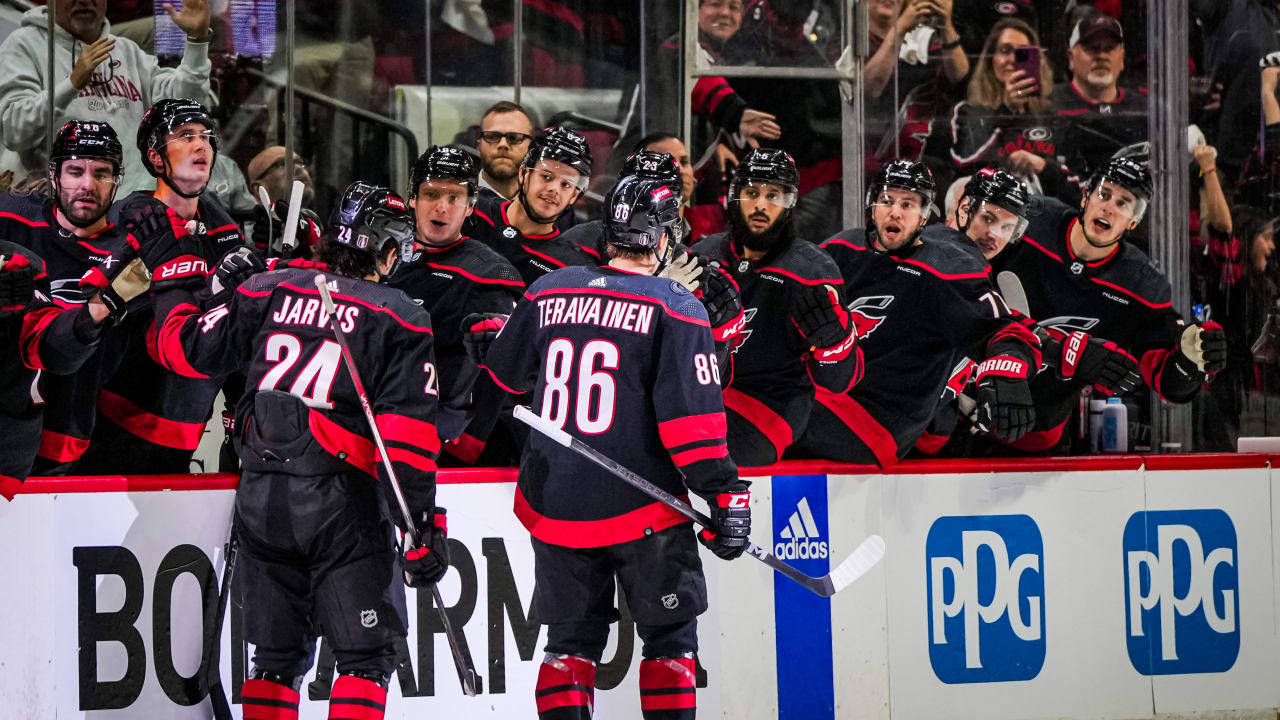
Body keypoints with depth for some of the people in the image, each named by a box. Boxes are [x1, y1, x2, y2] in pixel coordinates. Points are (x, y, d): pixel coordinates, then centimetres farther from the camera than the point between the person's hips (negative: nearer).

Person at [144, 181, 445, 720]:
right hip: (342, 503, -4)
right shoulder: (398, 320, -3)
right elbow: (407, 435, -10)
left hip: (261, 494, 4)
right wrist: (422, 525, -8)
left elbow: (185, 348, 12)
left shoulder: (266, 292, 7)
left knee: (277, 654, 13)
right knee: (367, 653, 2)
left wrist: (172, 284, 30)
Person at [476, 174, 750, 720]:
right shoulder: (674, 307, -8)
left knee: (571, 636, 11)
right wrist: (723, 493, -12)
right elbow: (691, 412, -15)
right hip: (643, 510, -4)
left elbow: (505, 372, 20)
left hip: (555, 505, 4)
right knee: (669, 634, 8)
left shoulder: (549, 293, 4)